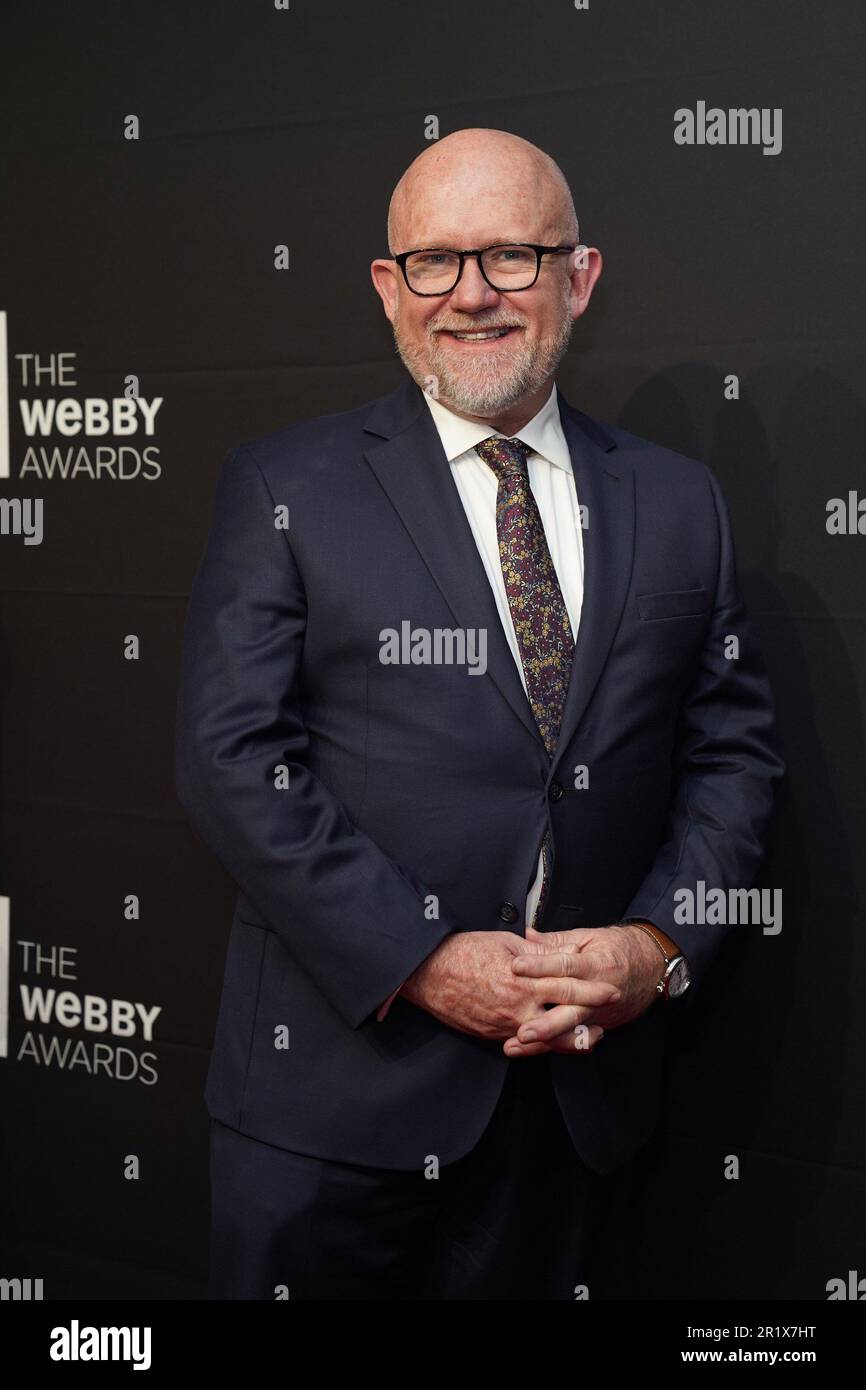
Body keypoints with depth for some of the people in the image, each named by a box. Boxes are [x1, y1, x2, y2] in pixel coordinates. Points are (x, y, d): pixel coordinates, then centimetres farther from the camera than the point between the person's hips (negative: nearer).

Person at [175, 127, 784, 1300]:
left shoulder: (679, 503, 8)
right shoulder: (286, 488, -1)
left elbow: (735, 747, 8)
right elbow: (233, 758, -9)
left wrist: (661, 942, -8)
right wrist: (421, 961, -15)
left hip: (579, 1089, 3)